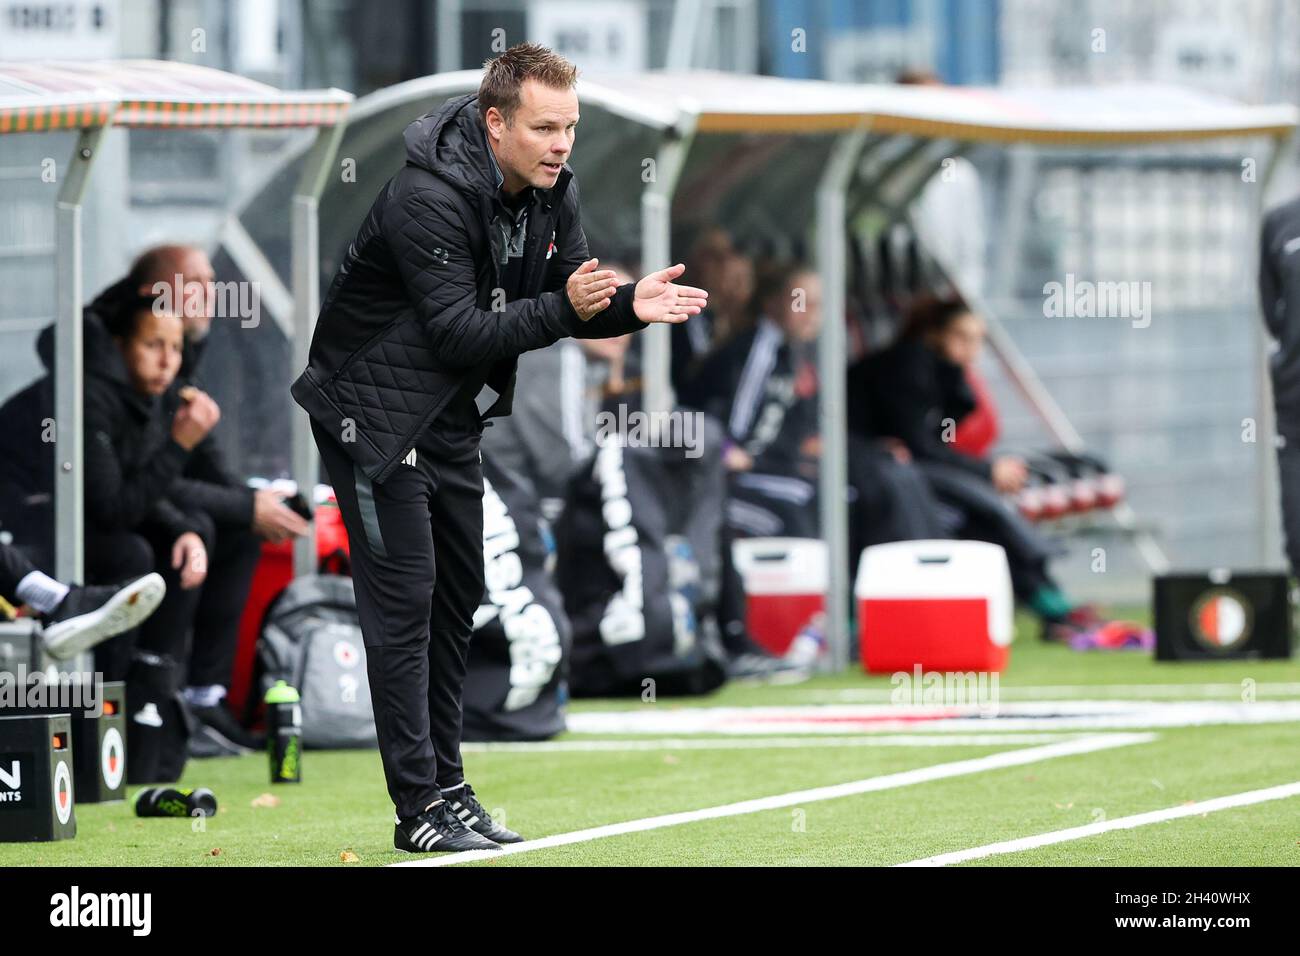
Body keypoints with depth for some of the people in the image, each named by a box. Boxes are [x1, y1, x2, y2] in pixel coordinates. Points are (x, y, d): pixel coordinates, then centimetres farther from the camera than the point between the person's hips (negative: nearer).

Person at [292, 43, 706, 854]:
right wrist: (563, 308, -39)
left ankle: (448, 787, 21)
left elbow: (574, 300, 2)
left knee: (458, 598, 12)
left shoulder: (552, 190, -3)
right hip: (374, 413, -9)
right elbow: (458, 332, -30)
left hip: (453, 417, 9)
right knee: (403, 602, -9)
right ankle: (419, 809, -8)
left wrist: (631, 305, -19)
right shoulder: (430, 199, -29)